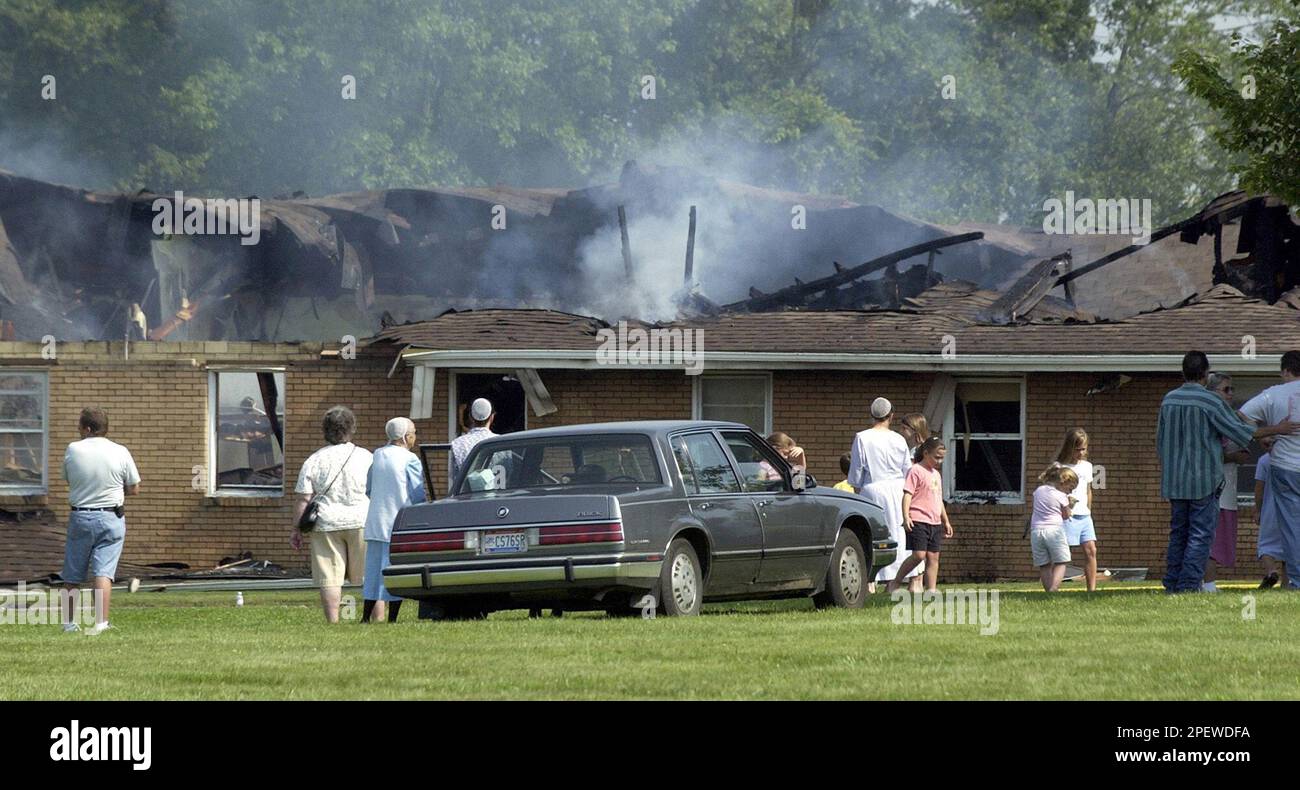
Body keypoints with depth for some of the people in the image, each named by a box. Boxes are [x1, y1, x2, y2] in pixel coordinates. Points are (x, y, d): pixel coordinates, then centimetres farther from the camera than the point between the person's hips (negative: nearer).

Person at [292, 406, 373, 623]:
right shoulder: (365, 457, 1)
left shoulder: (313, 461, 1)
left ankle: (332, 621, -5)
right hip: (361, 522, 0)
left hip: (326, 524, 0)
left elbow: (303, 500, -2)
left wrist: (296, 529, 4)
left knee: (330, 578, 0)